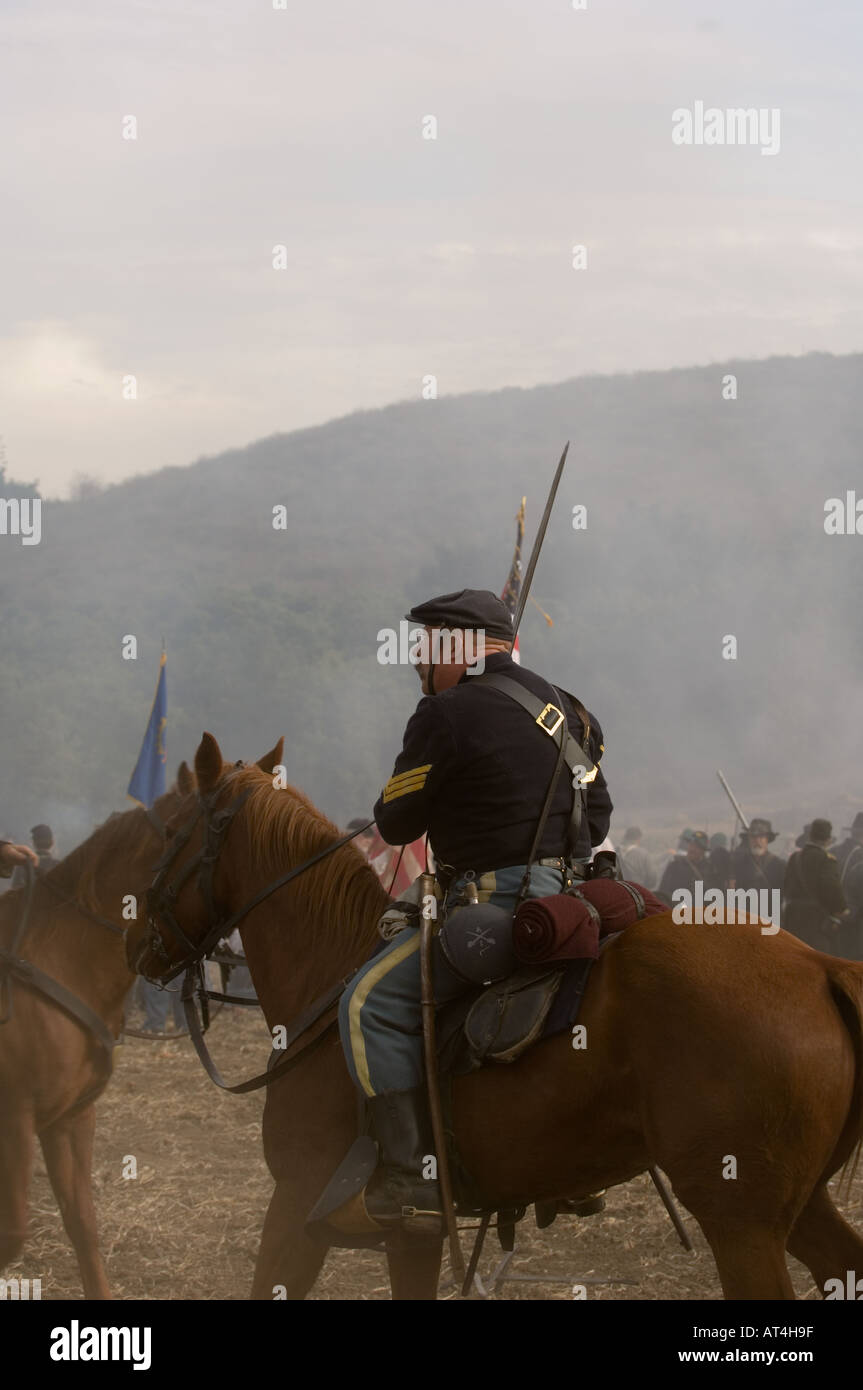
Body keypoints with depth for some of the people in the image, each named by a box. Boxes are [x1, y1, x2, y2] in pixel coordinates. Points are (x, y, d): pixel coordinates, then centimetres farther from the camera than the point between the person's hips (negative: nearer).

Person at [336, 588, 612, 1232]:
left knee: (372, 1003, -12)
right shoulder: (563, 707, 17)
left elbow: (396, 823, -4)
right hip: (567, 894, 10)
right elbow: (599, 816, 22)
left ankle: (413, 1179, -20)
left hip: (497, 906, -10)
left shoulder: (447, 714, -10)